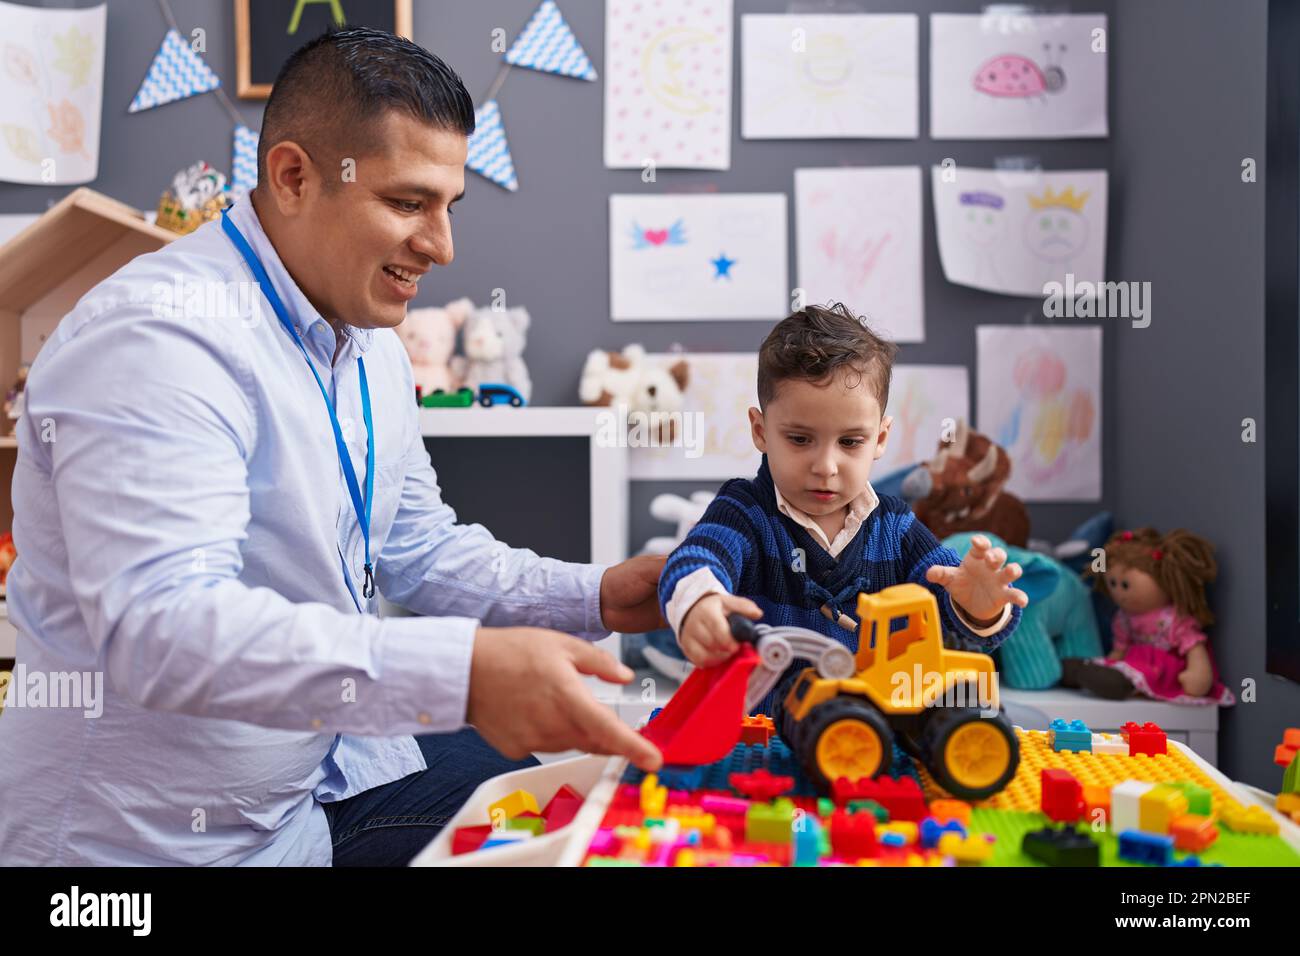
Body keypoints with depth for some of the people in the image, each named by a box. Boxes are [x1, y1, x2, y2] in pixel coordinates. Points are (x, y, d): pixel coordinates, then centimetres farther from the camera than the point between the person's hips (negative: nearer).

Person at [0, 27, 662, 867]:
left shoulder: (370, 342, 7)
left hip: (332, 768, 9)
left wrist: (595, 595, -2)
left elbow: (418, 546, 13)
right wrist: (462, 670, -46)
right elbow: (158, 627, -36)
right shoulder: (161, 336, -25)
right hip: (172, 834, -8)